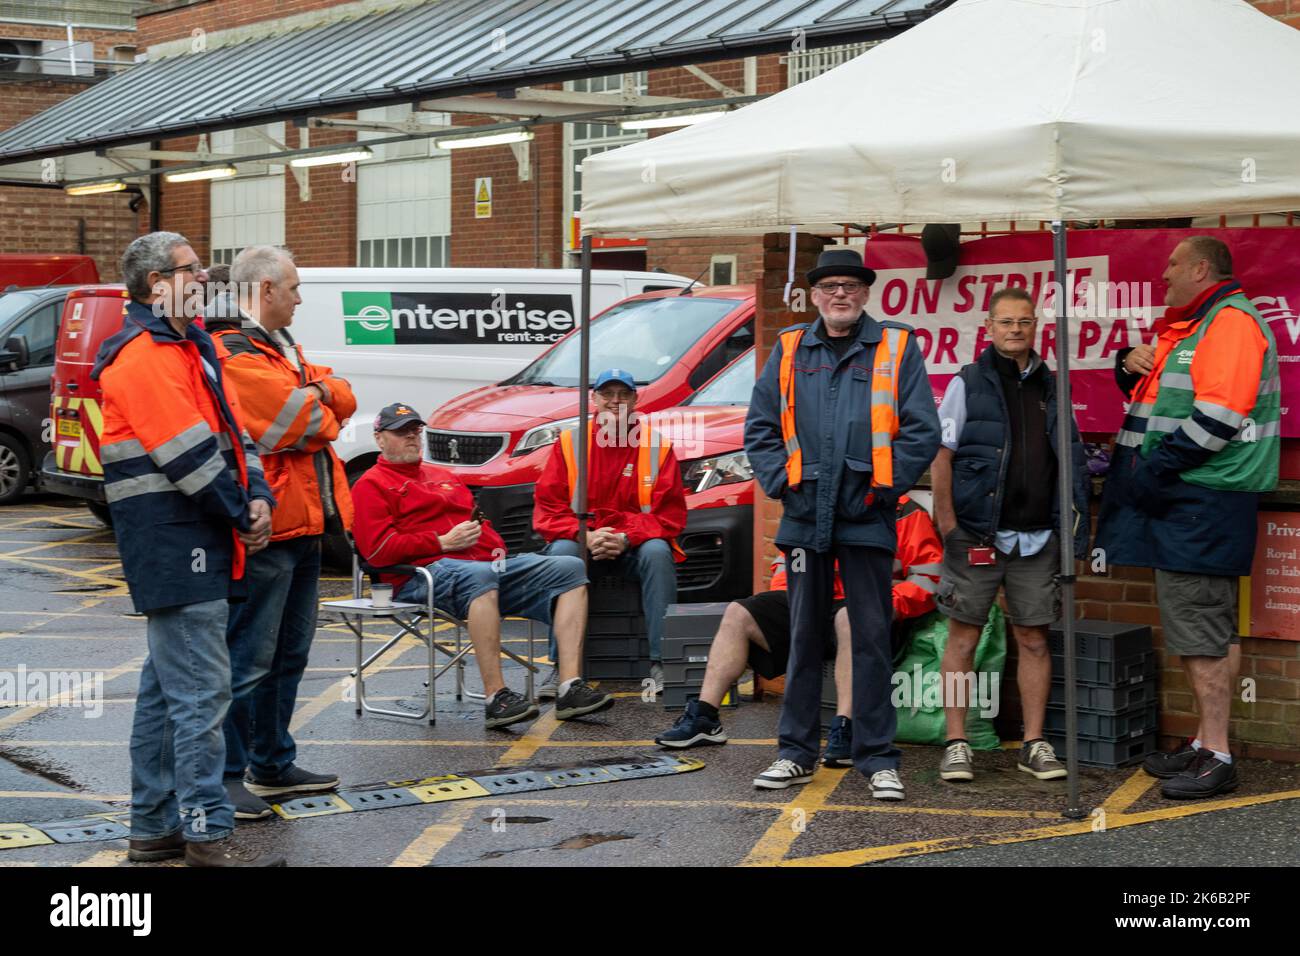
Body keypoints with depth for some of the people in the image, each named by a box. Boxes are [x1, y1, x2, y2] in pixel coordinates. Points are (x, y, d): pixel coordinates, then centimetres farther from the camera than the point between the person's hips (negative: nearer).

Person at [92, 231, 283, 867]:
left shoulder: (190, 347, 19)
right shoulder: (144, 356, -14)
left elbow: (231, 429, 16)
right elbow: (188, 456, -19)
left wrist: (257, 497, 0)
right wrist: (240, 517, -10)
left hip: (192, 541, 11)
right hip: (174, 542, -11)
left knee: (167, 685, 15)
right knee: (200, 688, -10)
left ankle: (155, 826, 23)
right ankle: (208, 833, -6)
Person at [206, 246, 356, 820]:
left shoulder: (279, 345, 20)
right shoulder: (234, 355, -14)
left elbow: (342, 400, 10)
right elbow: (304, 423, -20)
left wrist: (316, 396, -9)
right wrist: (324, 410, 0)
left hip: (303, 524, 10)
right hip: (266, 529, -10)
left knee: (289, 654, 18)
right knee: (248, 658, -7)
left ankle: (273, 764, 28)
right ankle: (226, 775, -1)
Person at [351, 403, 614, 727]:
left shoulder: (444, 476, 33)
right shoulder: (371, 485, 9)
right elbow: (377, 550, -5)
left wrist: (497, 549, 9)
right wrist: (443, 543, -10)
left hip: (487, 563, 7)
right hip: (426, 572, -7)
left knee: (570, 569, -11)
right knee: (480, 576, -43)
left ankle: (570, 688, -23)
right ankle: (496, 697, -43)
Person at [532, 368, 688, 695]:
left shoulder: (657, 446, 2)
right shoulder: (569, 443, 4)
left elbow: (670, 513, -2)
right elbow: (547, 506, -1)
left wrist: (626, 538, -19)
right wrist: (585, 535, -19)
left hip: (633, 545, 0)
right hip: (582, 541, 0)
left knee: (657, 552, -32)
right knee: (562, 551, -32)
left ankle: (660, 662, -29)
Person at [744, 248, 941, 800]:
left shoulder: (896, 350, 3)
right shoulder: (789, 351, 10)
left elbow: (922, 430, -1)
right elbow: (760, 427, 12)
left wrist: (885, 486, -8)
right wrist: (781, 481, 0)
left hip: (867, 519, -2)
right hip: (805, 516, 2)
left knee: (872, 638, 0)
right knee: (803, 636, 9)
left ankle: (878, 758, 7)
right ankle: (797, 753, 17)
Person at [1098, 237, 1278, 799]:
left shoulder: (1232, 321, -12)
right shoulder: (1185, 327, 22)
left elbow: (1219, 414, -22)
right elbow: (1148, 390, 33)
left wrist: (1158, 466, -20)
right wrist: (1131, 364, 11)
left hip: (1204, 499, -11)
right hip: (1176, 498, 11)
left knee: (1199, 628, -10)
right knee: (1189, 628, 14)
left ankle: (1216, 759, -8)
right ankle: (1205, 743, 21)